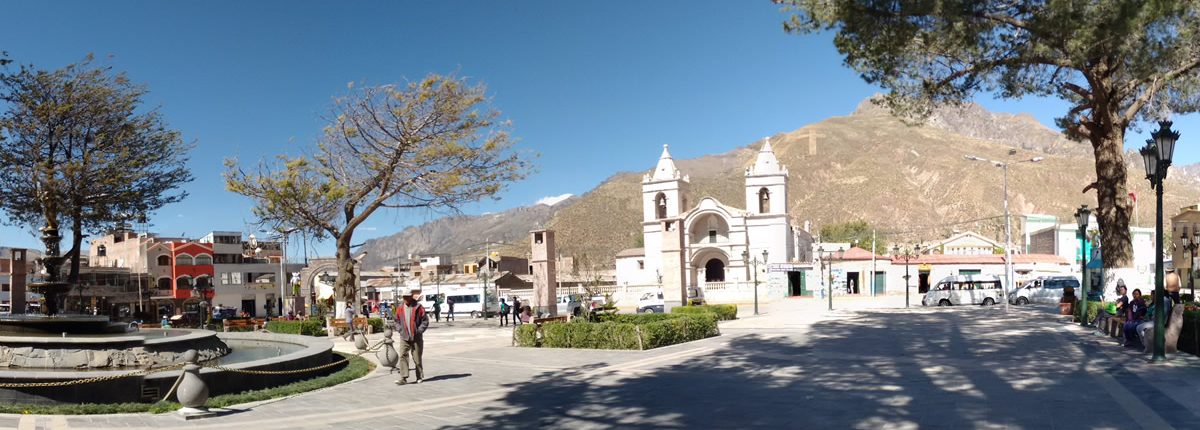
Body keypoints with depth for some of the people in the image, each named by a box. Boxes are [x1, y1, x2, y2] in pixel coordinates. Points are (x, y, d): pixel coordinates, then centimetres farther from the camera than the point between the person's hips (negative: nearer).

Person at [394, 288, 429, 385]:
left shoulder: (418, 307, -4)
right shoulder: (400, 308, 5)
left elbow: (425, 321, -2)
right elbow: (397, 321, 17)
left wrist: (419, 331, -10)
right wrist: (400, 330, 2)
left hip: (416, 338, -2)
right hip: (404, 337, 2)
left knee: (417, 358, 6)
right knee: (403, 356, -11)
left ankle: (420, 377, 23)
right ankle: (403, 378, -12)